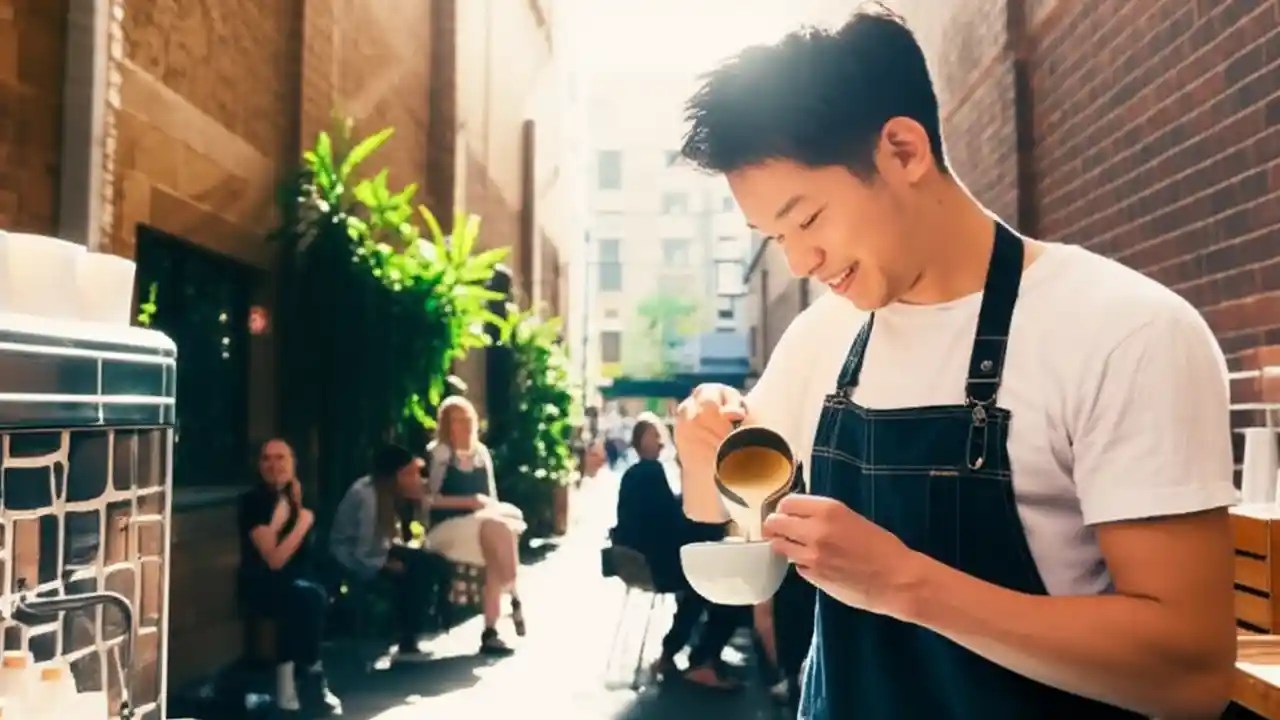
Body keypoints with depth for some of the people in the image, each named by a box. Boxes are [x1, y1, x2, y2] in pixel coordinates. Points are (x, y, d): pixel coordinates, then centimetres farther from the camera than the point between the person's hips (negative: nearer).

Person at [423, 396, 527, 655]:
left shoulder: (481, 452, 14)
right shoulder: (438, 453, -2)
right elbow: (430, 499, -8)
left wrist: (489, 507, -7)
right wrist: (470, 501, -14)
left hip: (484, 526, 5)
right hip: (447, 527, -5)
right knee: (497, 529, -33)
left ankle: (490, 631, -26)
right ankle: (513, 597, -14)